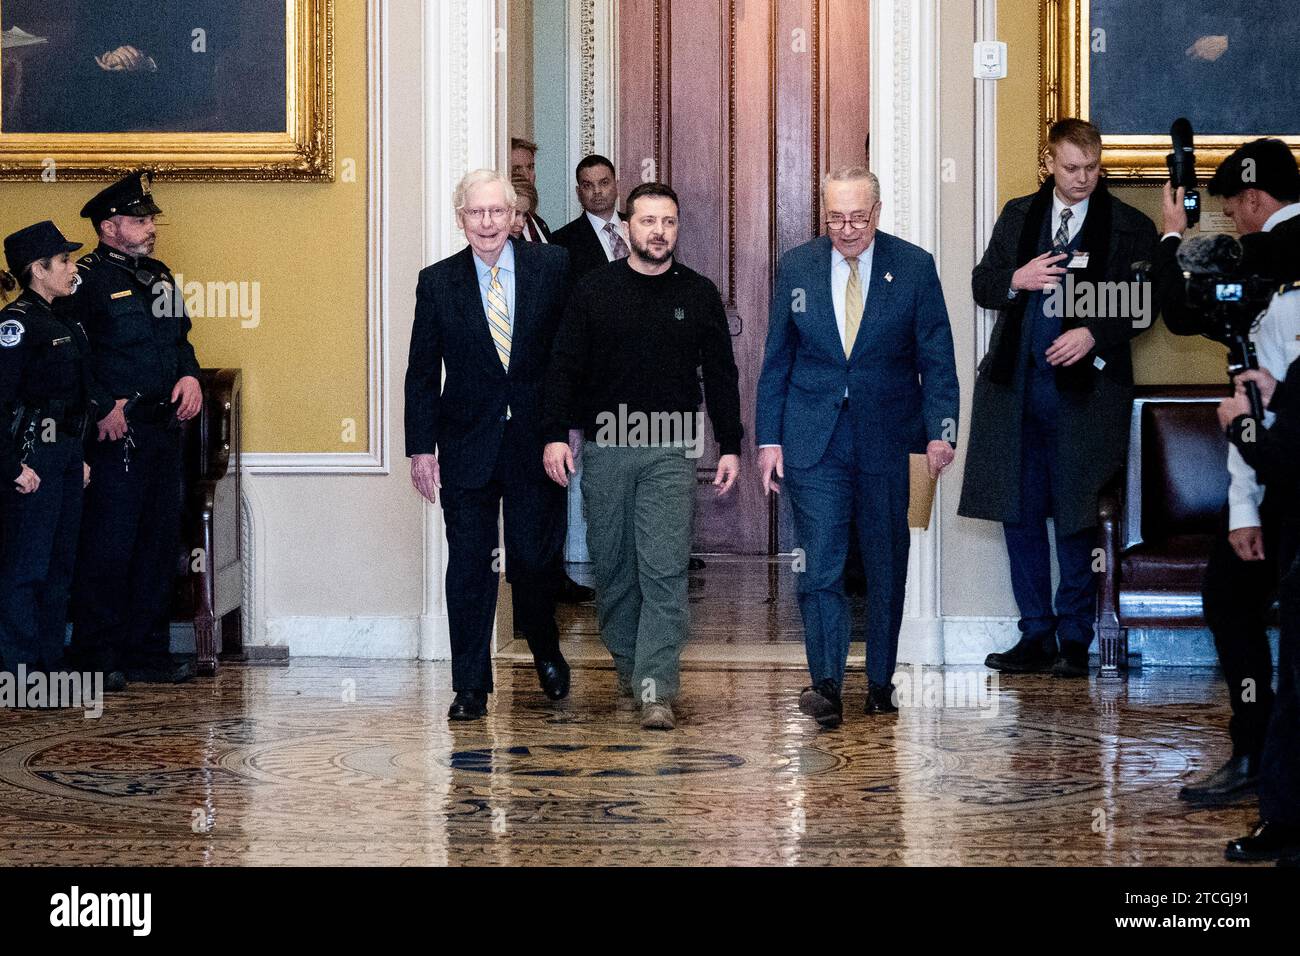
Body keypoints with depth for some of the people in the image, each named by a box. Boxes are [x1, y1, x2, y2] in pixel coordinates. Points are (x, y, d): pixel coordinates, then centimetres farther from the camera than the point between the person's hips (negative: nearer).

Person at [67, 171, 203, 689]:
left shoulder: (158, 276, 16)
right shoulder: (86, 280, -8)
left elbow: (180, 336, 25)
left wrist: (190, 376, 6)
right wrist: (103, 408, -18)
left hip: (165, 430, 8)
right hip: (117, 432, -8)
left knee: (160, 542, 11)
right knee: (108, 546, -4)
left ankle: (148, 651, 19)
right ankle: (98, 658, 3)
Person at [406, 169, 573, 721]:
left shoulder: (553, 267, 0)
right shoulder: (437, 282, 2)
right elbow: (422, 372, 5)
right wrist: (421, 447, 0)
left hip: (536, 441, 0)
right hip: (467, 443, 1)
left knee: (535, 556, 2)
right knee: (468, 565, 1)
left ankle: (546, 652, 31)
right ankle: (471, 687, 8)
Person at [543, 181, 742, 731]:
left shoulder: (699, 294, 7)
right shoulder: (593, 290, 5)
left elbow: (721, 375, 10)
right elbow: (564, 367, 3)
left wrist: (730, 447, 5)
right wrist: (556, 434, -7)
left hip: (670, 452, -1)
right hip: (604, 449, 1)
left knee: (664, 571, -10)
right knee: (613, 566, 9)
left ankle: (657, 690, -13)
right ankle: (627, 665, 27)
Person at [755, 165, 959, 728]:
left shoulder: (914, 267, -1)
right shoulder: (795, 268, 4)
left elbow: (937, 358, 0)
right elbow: (776, 360, 8)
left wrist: (940, 431, -11)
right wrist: (769, 438, 3)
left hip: (887, 435, 0)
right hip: (813, 440, 0)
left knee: (887, 565, 8)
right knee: (819, 562, -10)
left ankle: (880, 681, 20)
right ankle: (825, 682, -12)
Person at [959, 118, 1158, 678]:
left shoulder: (1130, 228, 2)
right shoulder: (1018, 216, 14)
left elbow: (1143, 307, 0)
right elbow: (982, 285, 14)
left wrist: (1094, 334, -15)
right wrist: (1015, 279, -7)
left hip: (1083, 386, -4)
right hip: (1016, 385, 4)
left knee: (1075, 517, -2)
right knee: (1020, 514, 6)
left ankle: (1074, 640, 8)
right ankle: (1036, 637, 14)